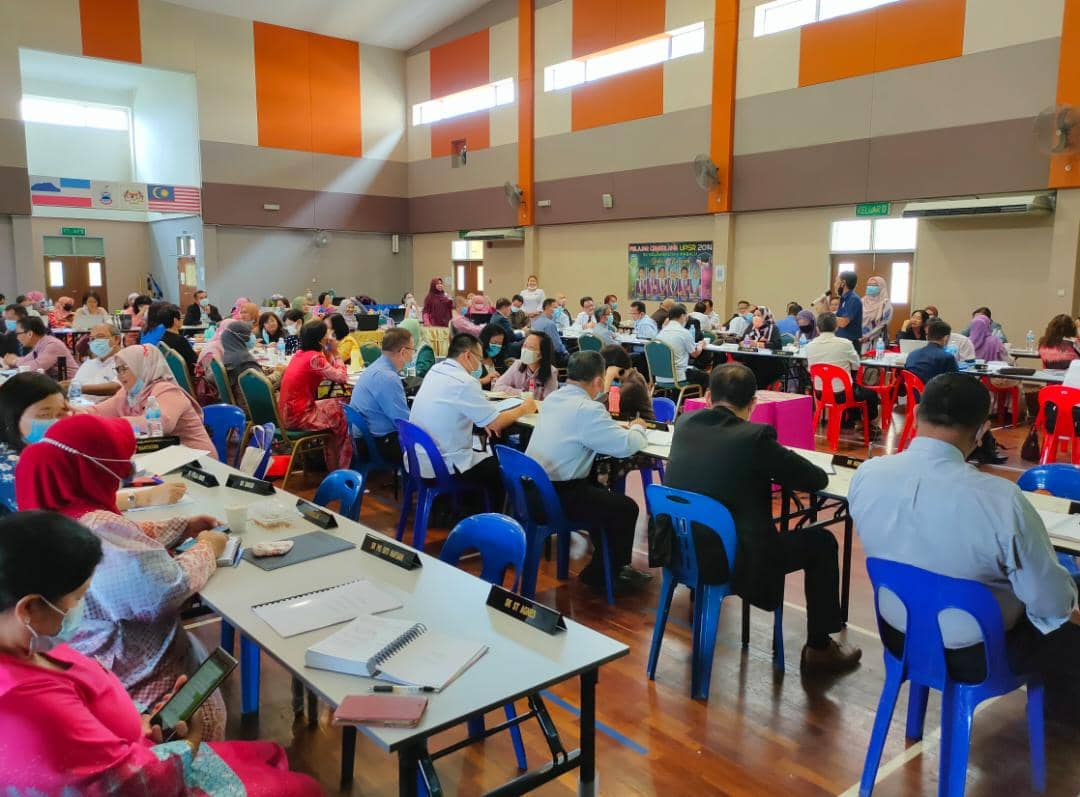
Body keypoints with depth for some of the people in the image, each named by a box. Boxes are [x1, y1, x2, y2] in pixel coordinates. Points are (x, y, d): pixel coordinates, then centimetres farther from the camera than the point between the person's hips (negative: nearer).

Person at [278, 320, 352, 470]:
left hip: (288, 412, 8)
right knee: (344, 417, 8)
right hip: (299, 417, -8)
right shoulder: (314, 358, -18)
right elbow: (342, 378, -14)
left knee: (338, 405, 18)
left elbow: (329, 373, 13)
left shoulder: (300, 354, 8)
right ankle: (339, 468, 23)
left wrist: (329, 354, 3)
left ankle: (333, 464, 26)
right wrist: (334, 353, -4)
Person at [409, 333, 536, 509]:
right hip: (440, 467, -8)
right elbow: (496, 423, -13)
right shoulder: (464, 383, -21)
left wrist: (484, 421, 7)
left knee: (485, 457, 27)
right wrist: (523, 409, 4)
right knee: (500, 468, 11)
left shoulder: (435, 370, 4)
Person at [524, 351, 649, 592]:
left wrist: (623, 427, 19)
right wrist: (637, 428, 5)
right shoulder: (587, 409, -20)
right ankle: (600, 574, 18)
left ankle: (607, 562, 34)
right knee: (626, 508, 2)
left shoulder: (553, 398, 8)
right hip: (556, 496, -9)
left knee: (603, 495, 26)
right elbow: (625, 445, -17)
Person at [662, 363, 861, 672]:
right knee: (822, 542, 13)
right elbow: (818, 479, -7)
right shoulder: (755, 437, -17)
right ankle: (819, 648, 24)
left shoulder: (683, 424, -1)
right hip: (732, 563, -6)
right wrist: (773, 470, 11)